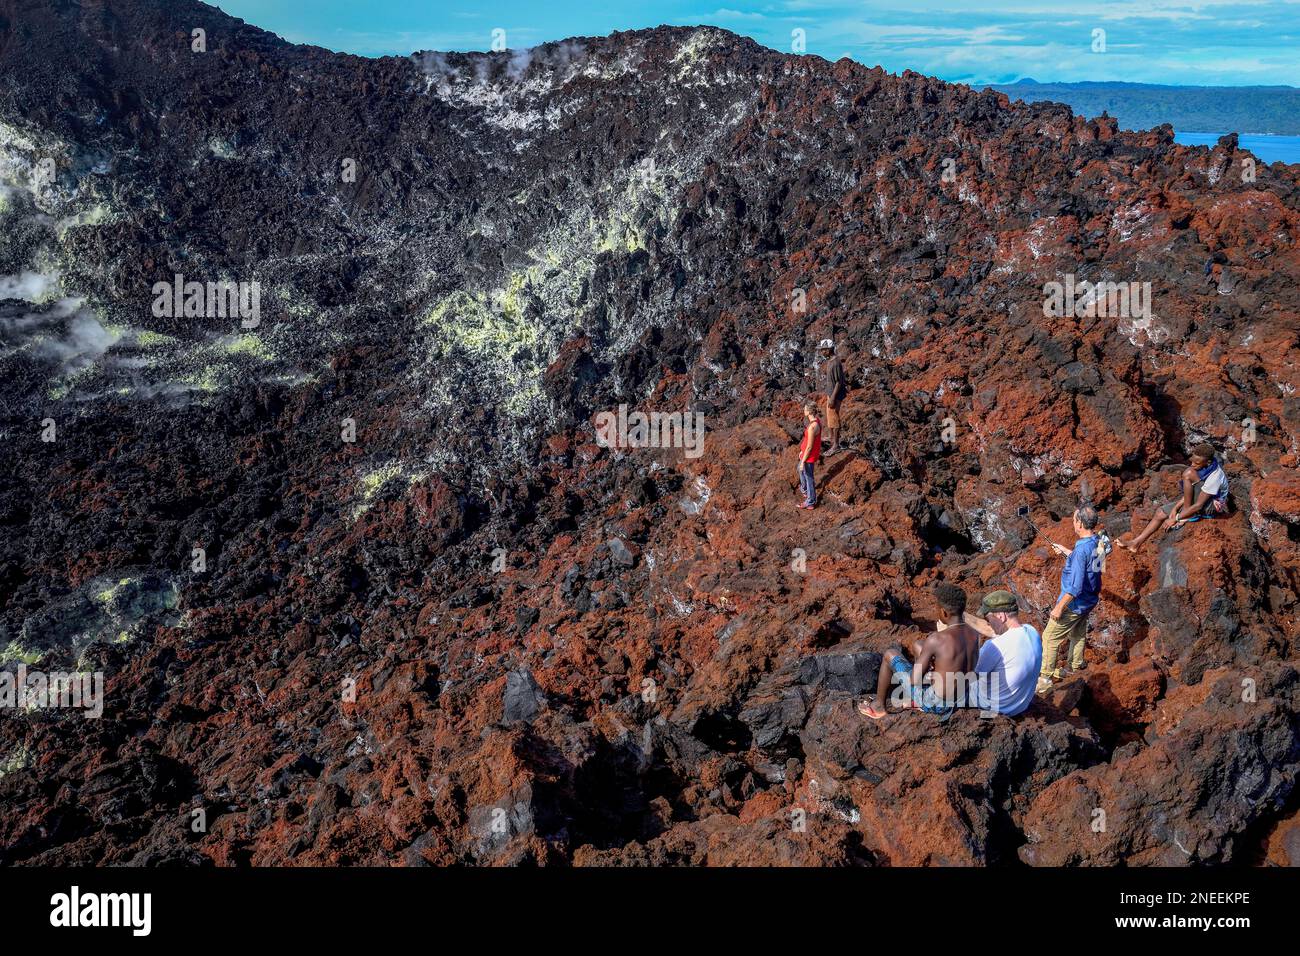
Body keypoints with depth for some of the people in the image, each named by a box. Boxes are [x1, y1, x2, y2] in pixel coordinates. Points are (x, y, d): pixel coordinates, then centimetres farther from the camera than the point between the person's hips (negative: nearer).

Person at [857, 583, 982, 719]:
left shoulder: (936, 639, -28)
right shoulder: (975, 634, -8)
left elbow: (914, 680, -22)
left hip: (935, 704, -6)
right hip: (961, 699, 6)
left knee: (890, 654, 11)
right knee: (918, 645, 22)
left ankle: (879, 706, 29)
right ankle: (915, 700, 38)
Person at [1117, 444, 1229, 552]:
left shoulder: (1214, 476, -31)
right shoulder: (1203, 465, -8)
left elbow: (1198, 505, -27)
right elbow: (1191, 490, 1)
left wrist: (1175, 518, -21)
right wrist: (1176, 507, -7)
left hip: (1211, 505, -8)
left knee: (1188, 474, -28)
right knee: (1161, 512, -3)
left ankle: (1187, 513, -16)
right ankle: (1137, 542, -5)